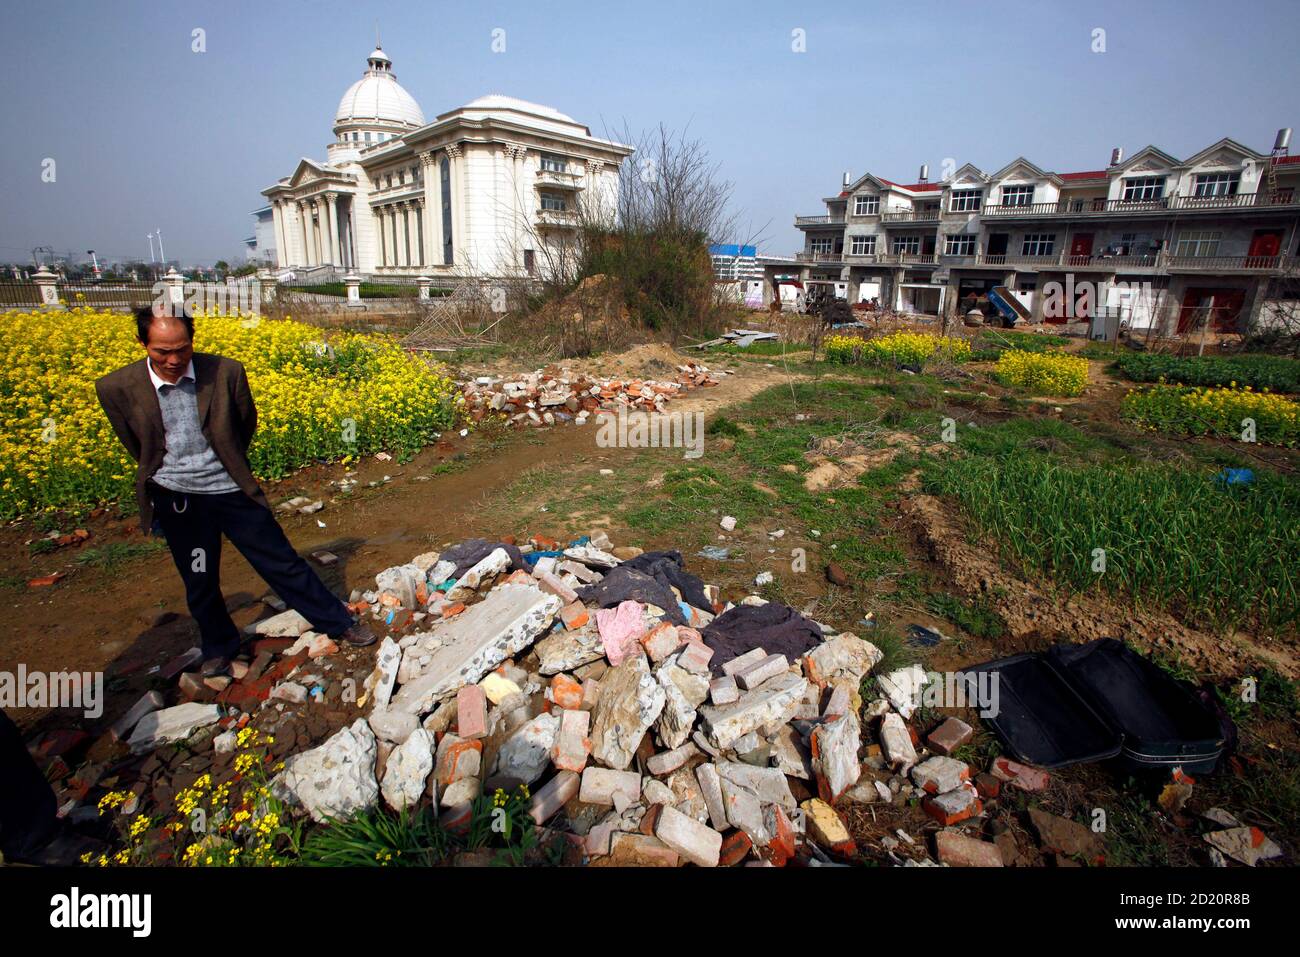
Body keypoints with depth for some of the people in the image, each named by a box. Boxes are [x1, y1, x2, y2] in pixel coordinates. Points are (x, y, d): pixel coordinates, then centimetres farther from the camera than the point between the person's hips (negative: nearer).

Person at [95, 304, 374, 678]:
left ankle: (339, 623, 20)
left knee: (284, 564, 6)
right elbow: (136, 447, 8)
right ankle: (219, 648, 39)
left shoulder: (227, 372, -14)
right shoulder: (116, 388, -11)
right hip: (176, 499, 1)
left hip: (232, 490, -1)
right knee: (200, 584, 15)